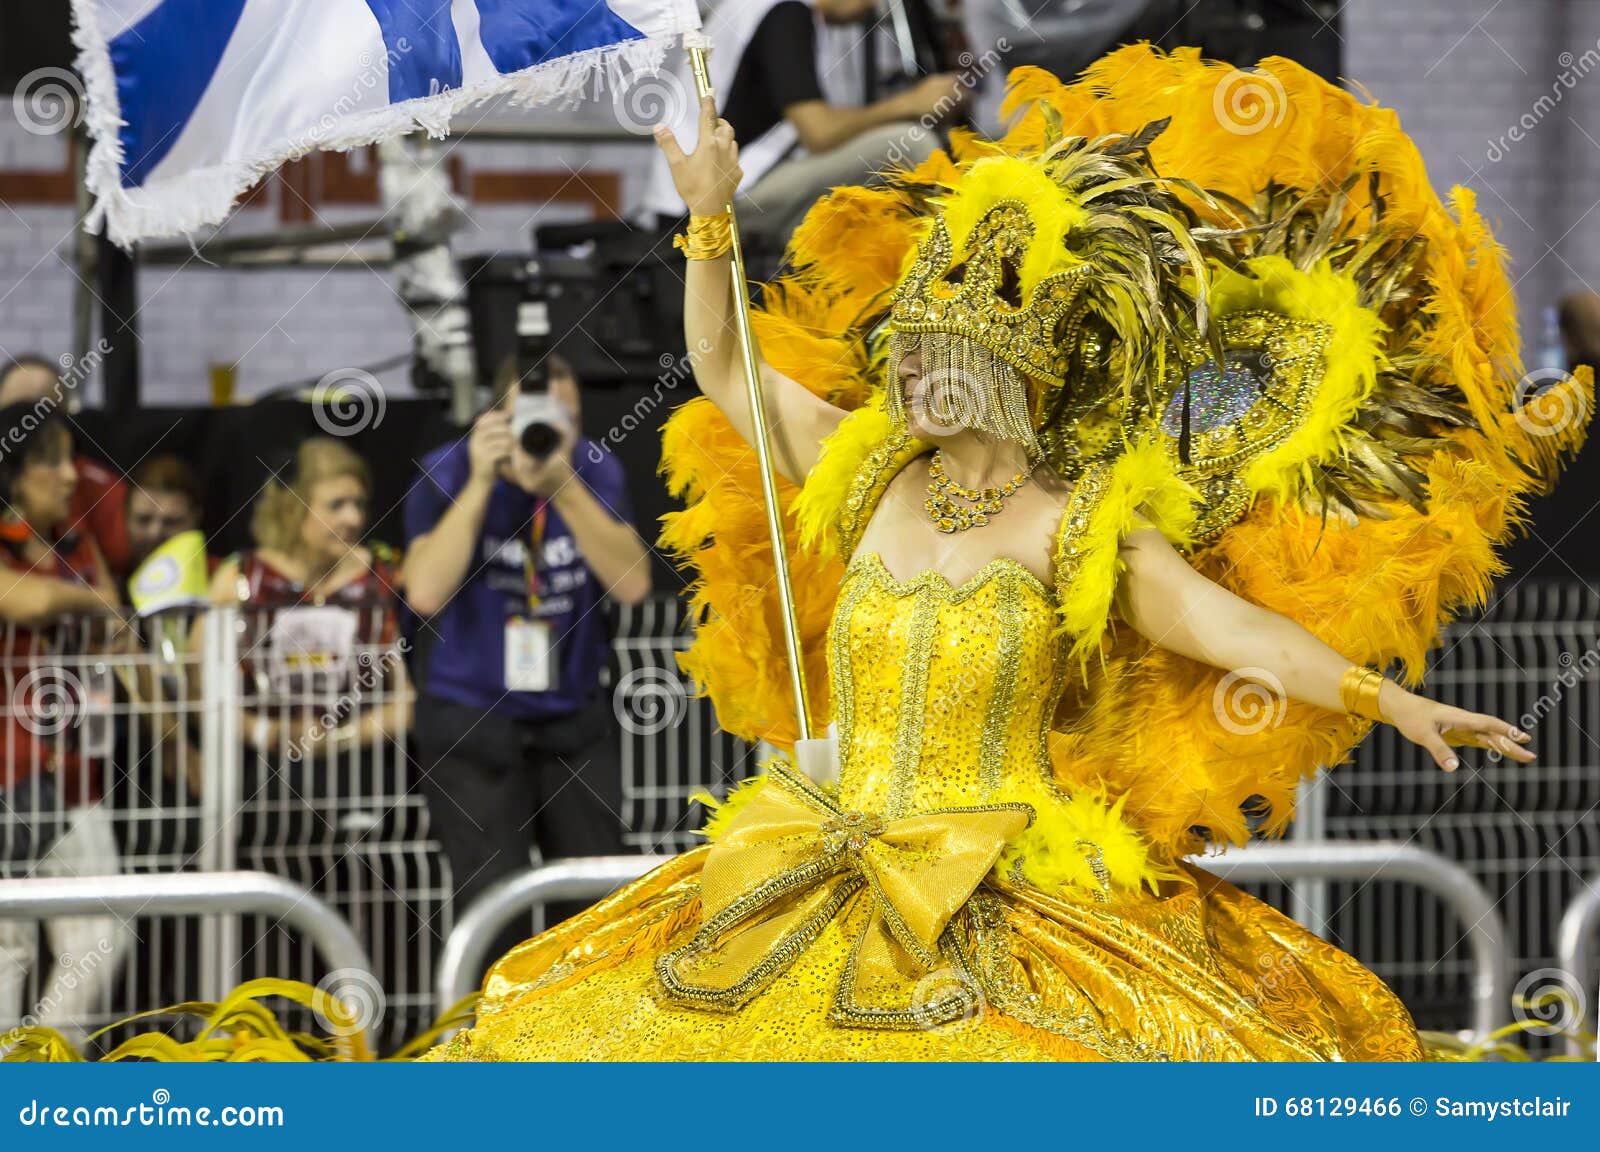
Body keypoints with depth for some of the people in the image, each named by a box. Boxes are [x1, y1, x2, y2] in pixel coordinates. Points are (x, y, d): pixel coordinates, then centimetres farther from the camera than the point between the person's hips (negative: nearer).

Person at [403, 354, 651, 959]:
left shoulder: (595, 471, -2)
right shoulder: (449, 472, -10)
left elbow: (631, 583, -15)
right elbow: (426, 592, -24)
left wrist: (563, 486, -25)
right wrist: (481, 483, -27)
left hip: (575, 719, 3)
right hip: (471, 722, -3)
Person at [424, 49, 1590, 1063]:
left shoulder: (1083, 528, -3)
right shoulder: (869, 476, 11)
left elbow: (1230, 624, -12)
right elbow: (725, 372, 21)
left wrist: (1394, 702, -23)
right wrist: (711, 219, 13)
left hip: (1002, 905, -4)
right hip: (819, 887, 5)